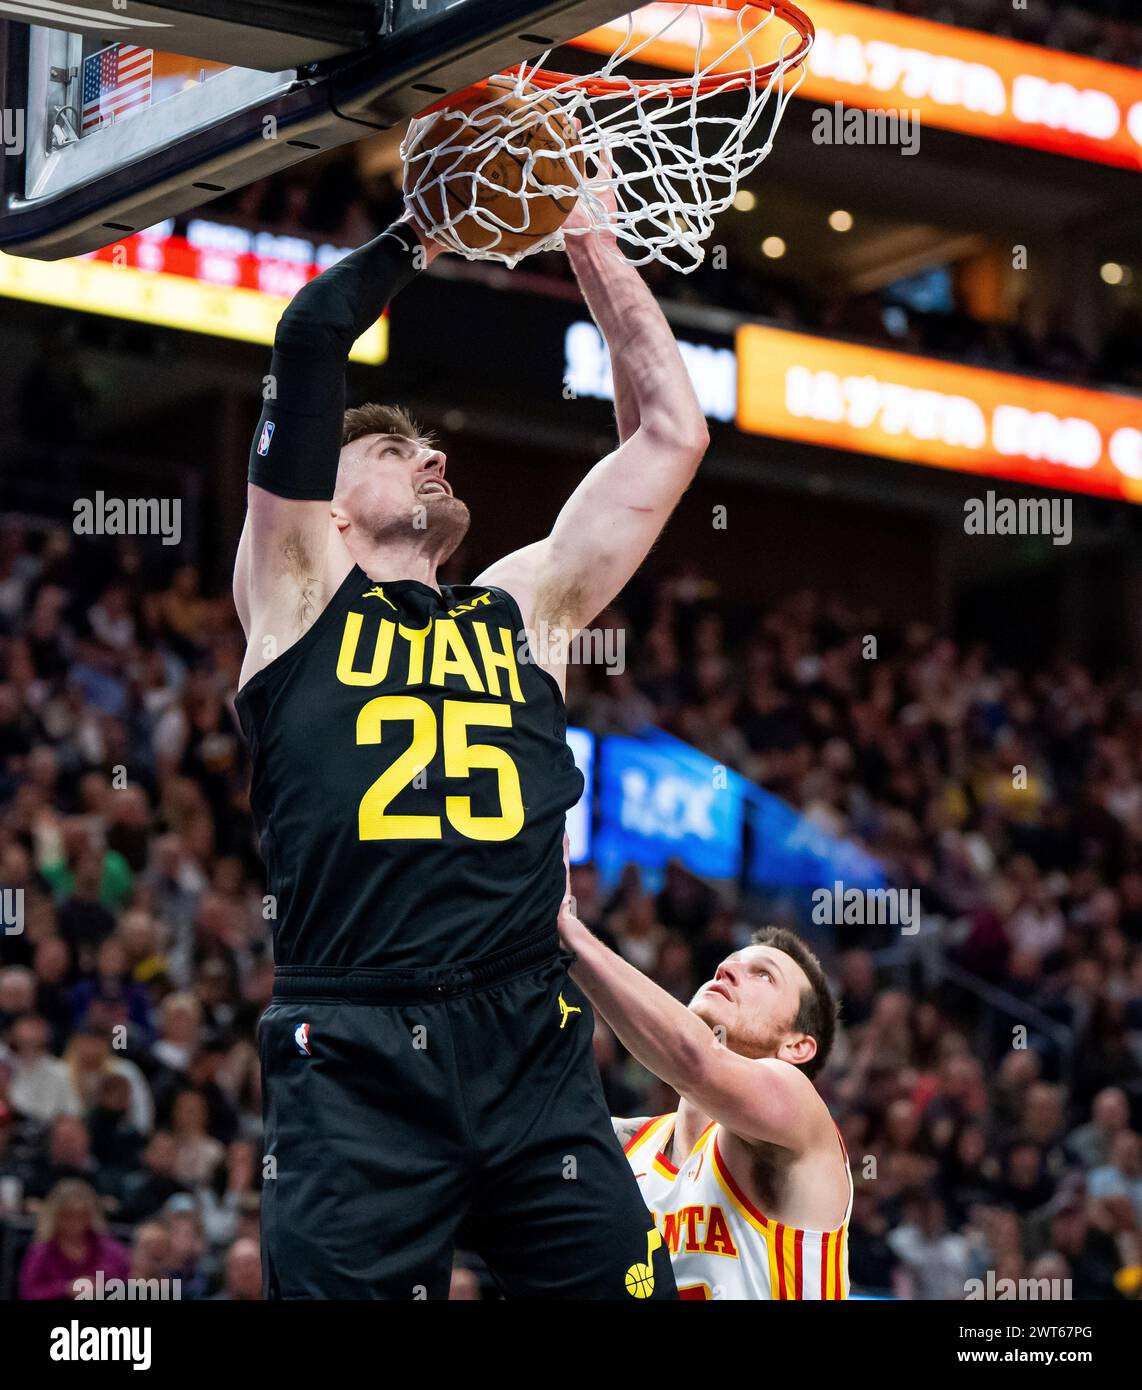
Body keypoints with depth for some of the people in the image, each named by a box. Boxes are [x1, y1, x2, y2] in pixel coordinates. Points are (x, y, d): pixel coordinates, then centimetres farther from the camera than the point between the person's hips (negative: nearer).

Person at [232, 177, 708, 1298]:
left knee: (622, 1287, -6)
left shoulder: (525, 605, 21)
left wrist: (591, 238, 22)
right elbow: (310, 340, 2)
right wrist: (424, 231, 15)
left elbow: (672, 433, 20)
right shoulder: (299, 594, 11)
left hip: (532, 1049, 3)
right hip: (353, 1066, -3)